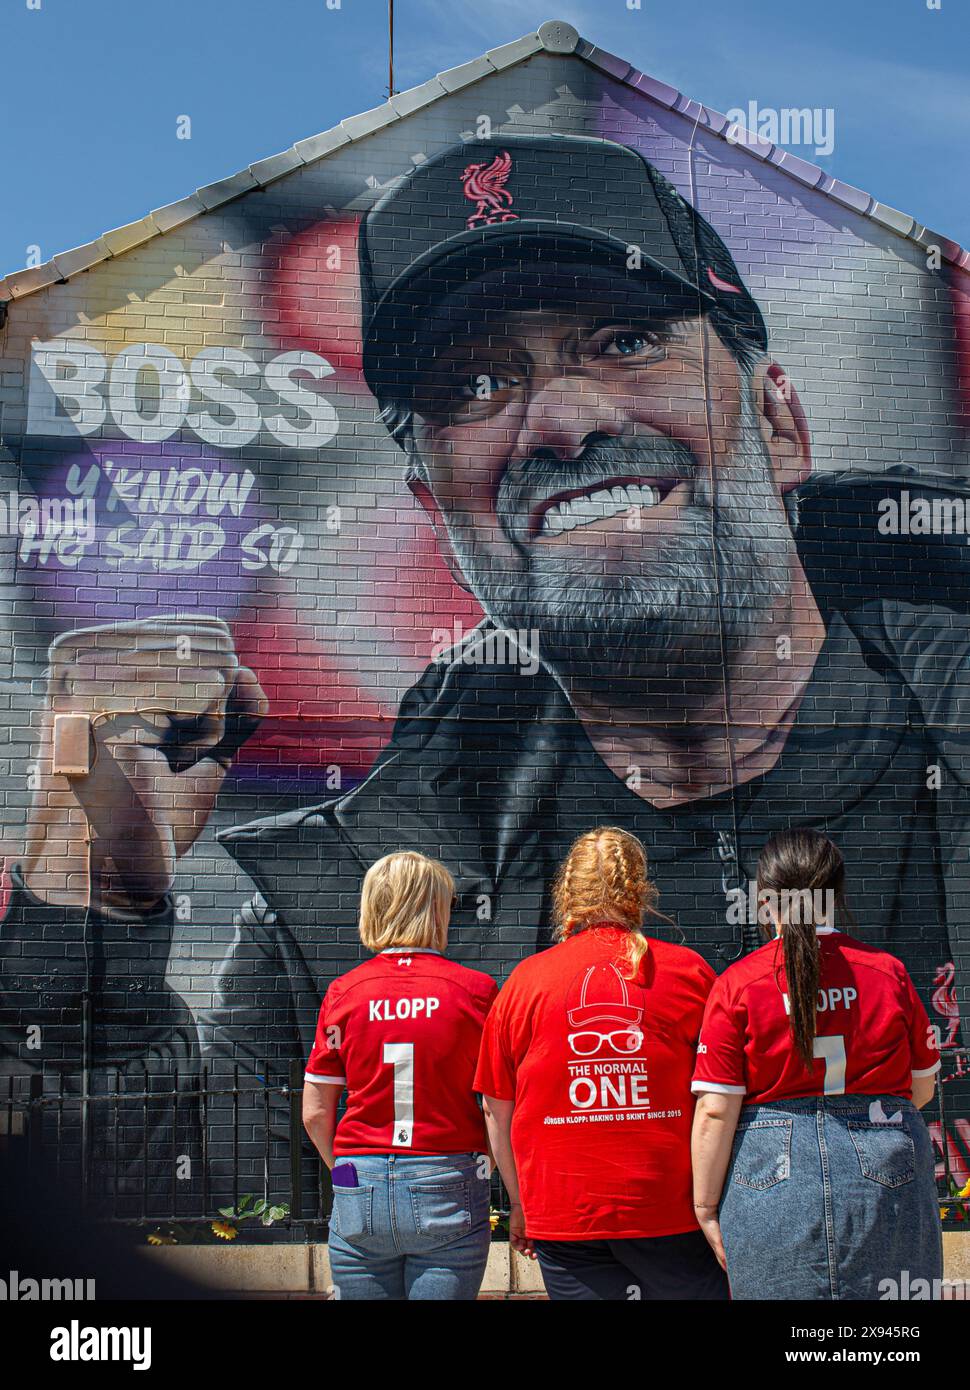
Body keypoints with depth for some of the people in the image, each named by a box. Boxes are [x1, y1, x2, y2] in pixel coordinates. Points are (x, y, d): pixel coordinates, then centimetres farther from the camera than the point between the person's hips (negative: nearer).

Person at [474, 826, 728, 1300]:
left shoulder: (525, 980, 0)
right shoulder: (689, 971, -3)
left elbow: (497, 1113, 6)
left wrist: (521, 1203, 18)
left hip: (563, 1216, 1)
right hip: (672, 1209, -1)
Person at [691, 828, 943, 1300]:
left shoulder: (737, 984, -7)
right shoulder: (889, 972, 0)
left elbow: (715, 1111, -9)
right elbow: (922, 1089, 10)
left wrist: (706, 1207, 0)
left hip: (771, 1175, -2)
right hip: (888, 1174, 2)